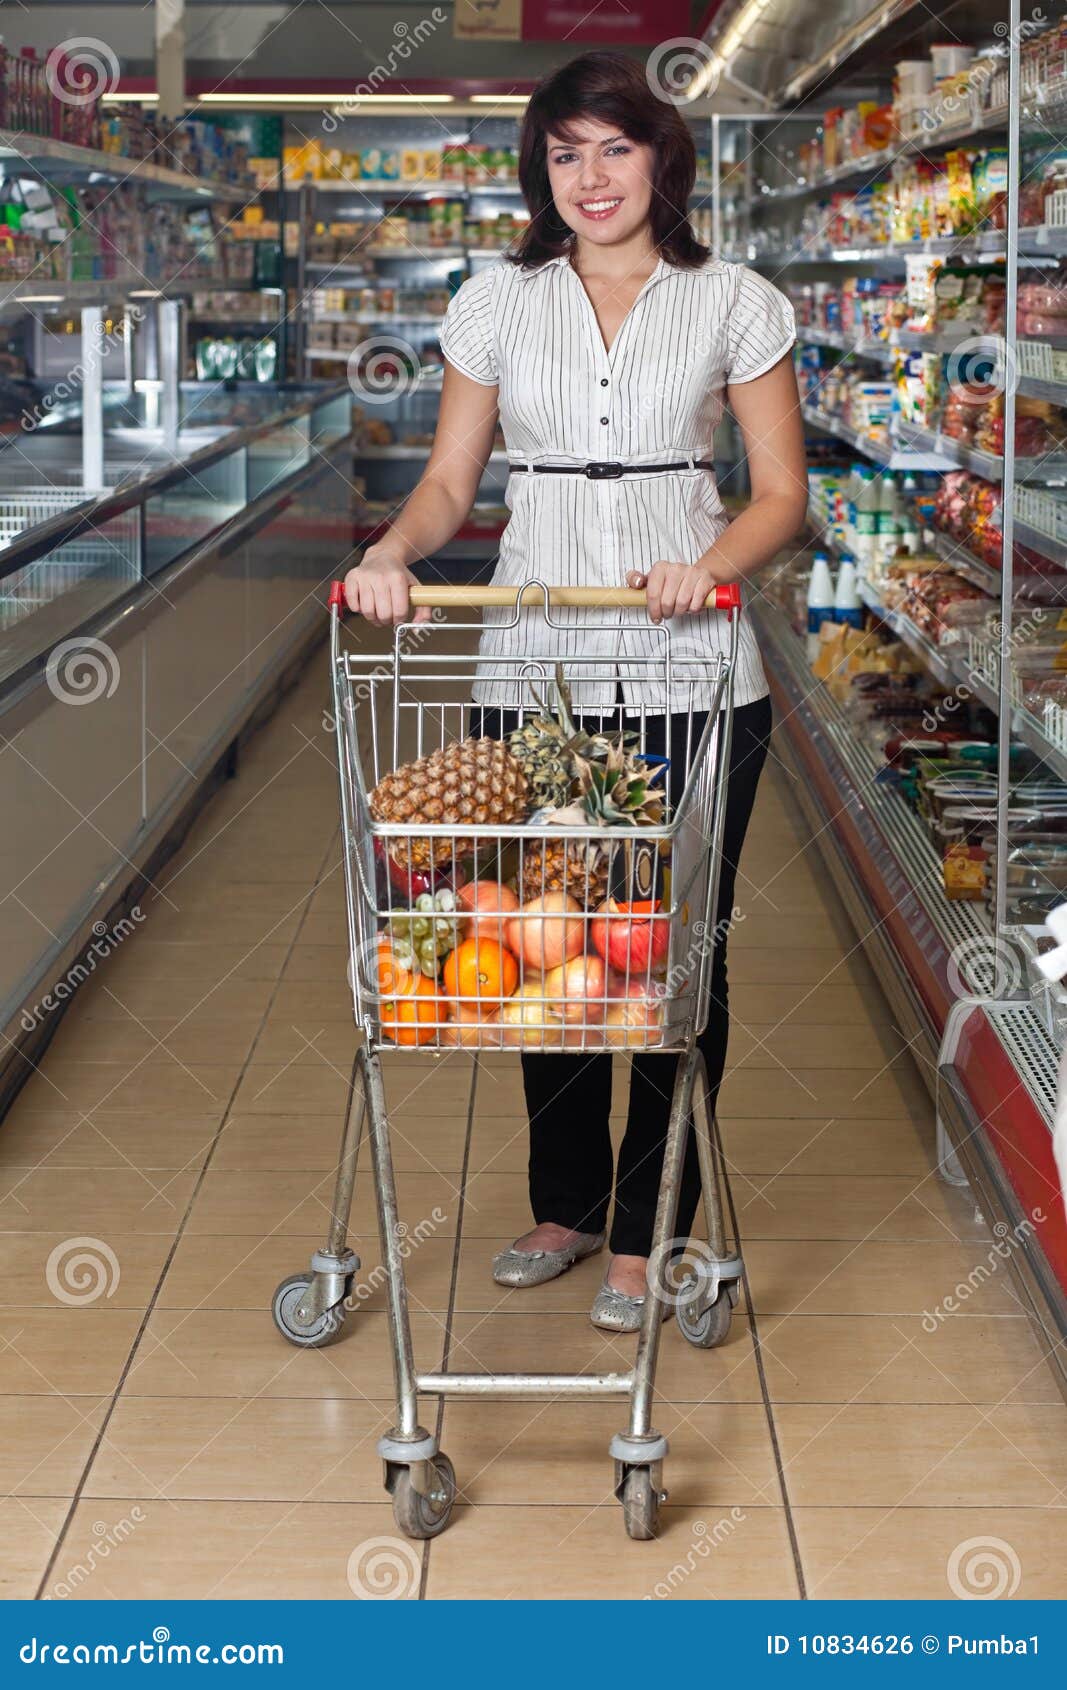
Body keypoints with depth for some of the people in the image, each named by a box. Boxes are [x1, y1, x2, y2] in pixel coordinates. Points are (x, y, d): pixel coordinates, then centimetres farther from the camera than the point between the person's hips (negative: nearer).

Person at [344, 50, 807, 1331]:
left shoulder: (734, 303, 3)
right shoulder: (499, 302, 9)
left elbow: (782, 492, 4)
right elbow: (451, 478, 9)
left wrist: (711, 564, -16)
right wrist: (393, 552, -12)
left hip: (690, 671, -2)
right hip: (533, 662, 2)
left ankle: (647, 1233, 16)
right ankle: (566, 1203, 26)